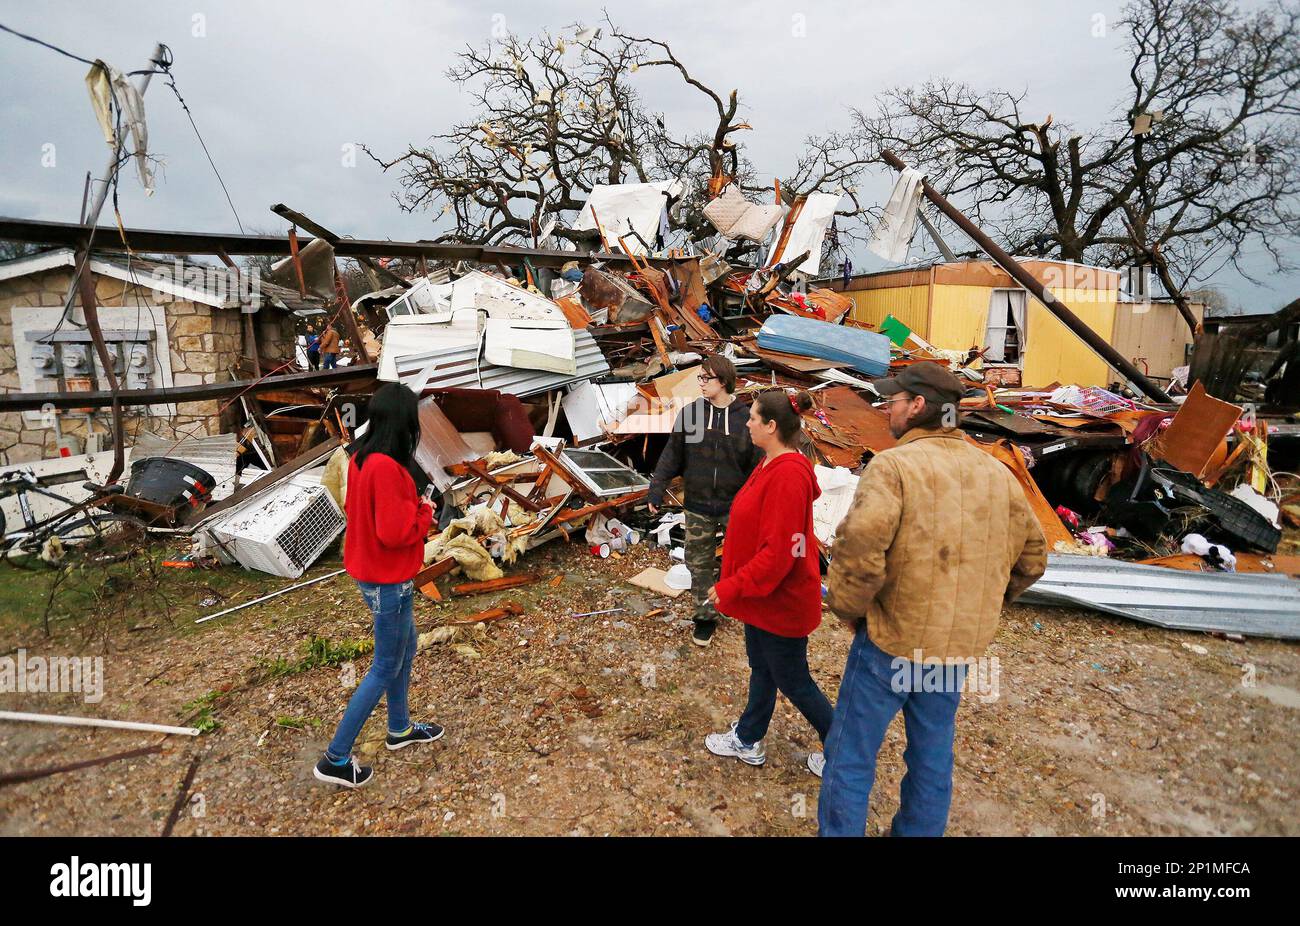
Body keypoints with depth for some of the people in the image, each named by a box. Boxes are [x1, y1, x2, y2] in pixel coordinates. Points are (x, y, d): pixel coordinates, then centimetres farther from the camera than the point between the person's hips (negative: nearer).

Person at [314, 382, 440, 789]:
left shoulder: (362, 457, 1)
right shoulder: (386, 467, -28)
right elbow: (394, 532, -28)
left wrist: (412, 506, 1)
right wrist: (425, 513, -10)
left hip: (370, 571, 9)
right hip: (388, 581, -9)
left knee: (406, 645, 24)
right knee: (386, 669, 7)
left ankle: (400, 729, 42)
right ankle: (336, 759, 19)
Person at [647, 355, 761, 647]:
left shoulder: (744, 417, -6)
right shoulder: (690, 413, -3)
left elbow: (757, 463, -2)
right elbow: (672, 454, 1)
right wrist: (657, 488, -3)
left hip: (735, 506, -1)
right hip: (697, 506, 1)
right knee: (700, 564, 10)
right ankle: (705, 615, 27)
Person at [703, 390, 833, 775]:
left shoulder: (788, 475, -29)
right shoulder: (771, 464, 3)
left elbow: (778, 553, -30)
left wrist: (731, 588, -21)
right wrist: (734, 584, 12)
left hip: (781, 601, -9)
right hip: (762, 595, 9)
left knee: (792, 682, 10)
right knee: (762, 669, 23)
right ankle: (748, 741, 41)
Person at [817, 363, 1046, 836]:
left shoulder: (894, 465, -17)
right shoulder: (997, 473, 5)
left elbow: (858, 549, -28)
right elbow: (1031, 557, 12)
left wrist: (846, 606, -10)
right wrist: (977, 606, 18)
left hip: (891, 639, -6)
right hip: (960, 645, 7)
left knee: (851, 756, 10)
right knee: (933, 757, 22)